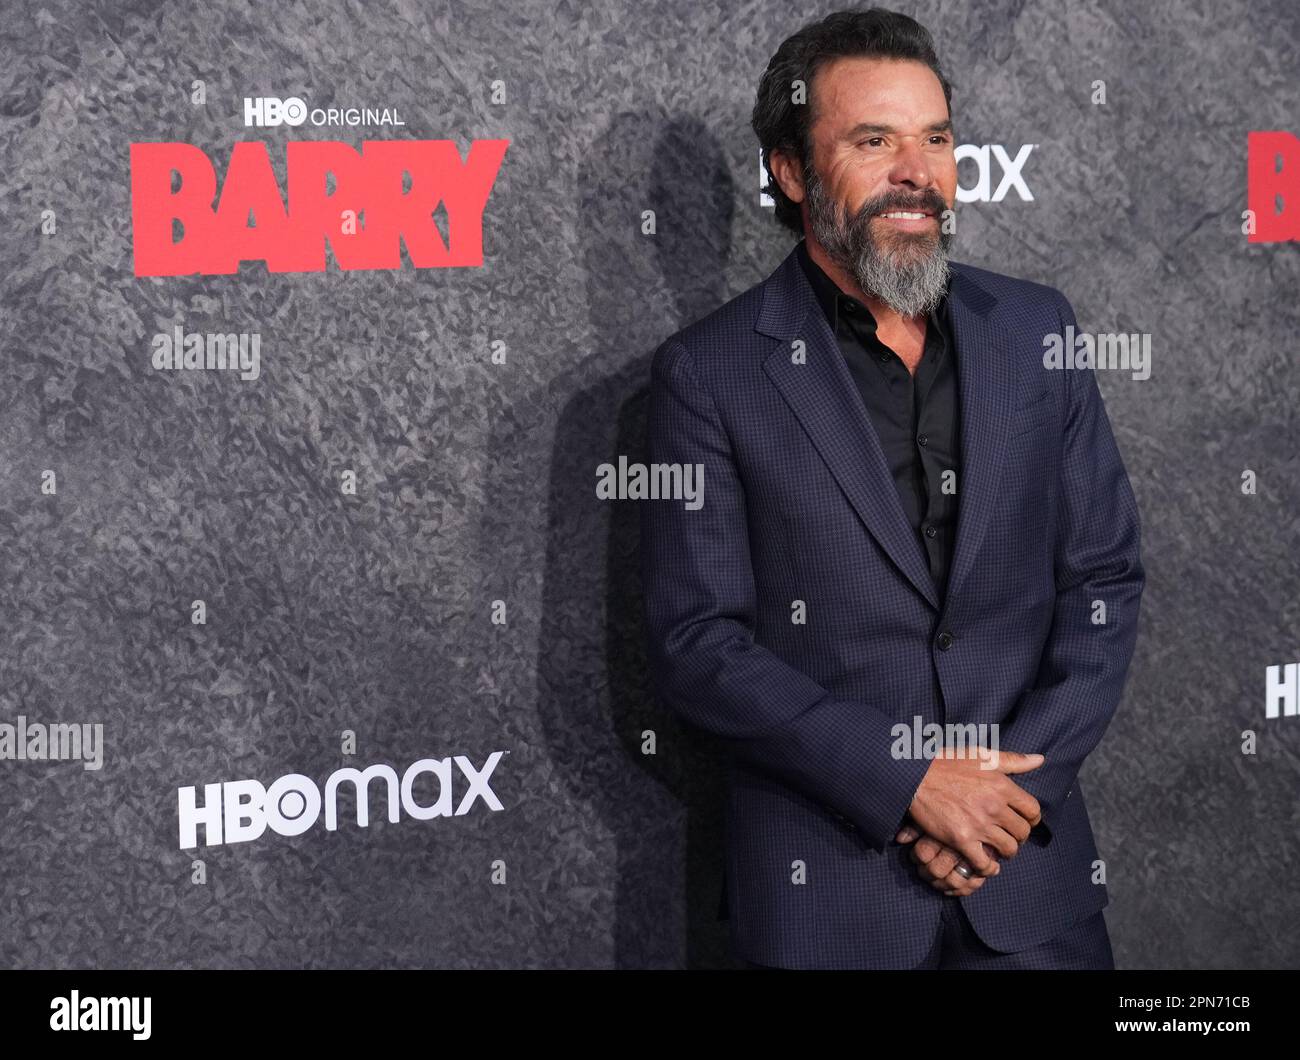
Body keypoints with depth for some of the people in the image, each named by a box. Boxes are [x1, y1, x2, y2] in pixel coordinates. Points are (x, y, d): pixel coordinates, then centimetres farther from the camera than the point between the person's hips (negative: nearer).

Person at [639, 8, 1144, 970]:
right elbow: (696, 646, -9)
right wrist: (906, 780, -15)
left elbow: (1105, 579, 5)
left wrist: (1021, 781, -8)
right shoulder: (710, 372, -6)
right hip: (825, 889, -2)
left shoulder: (1034, 329, 4)